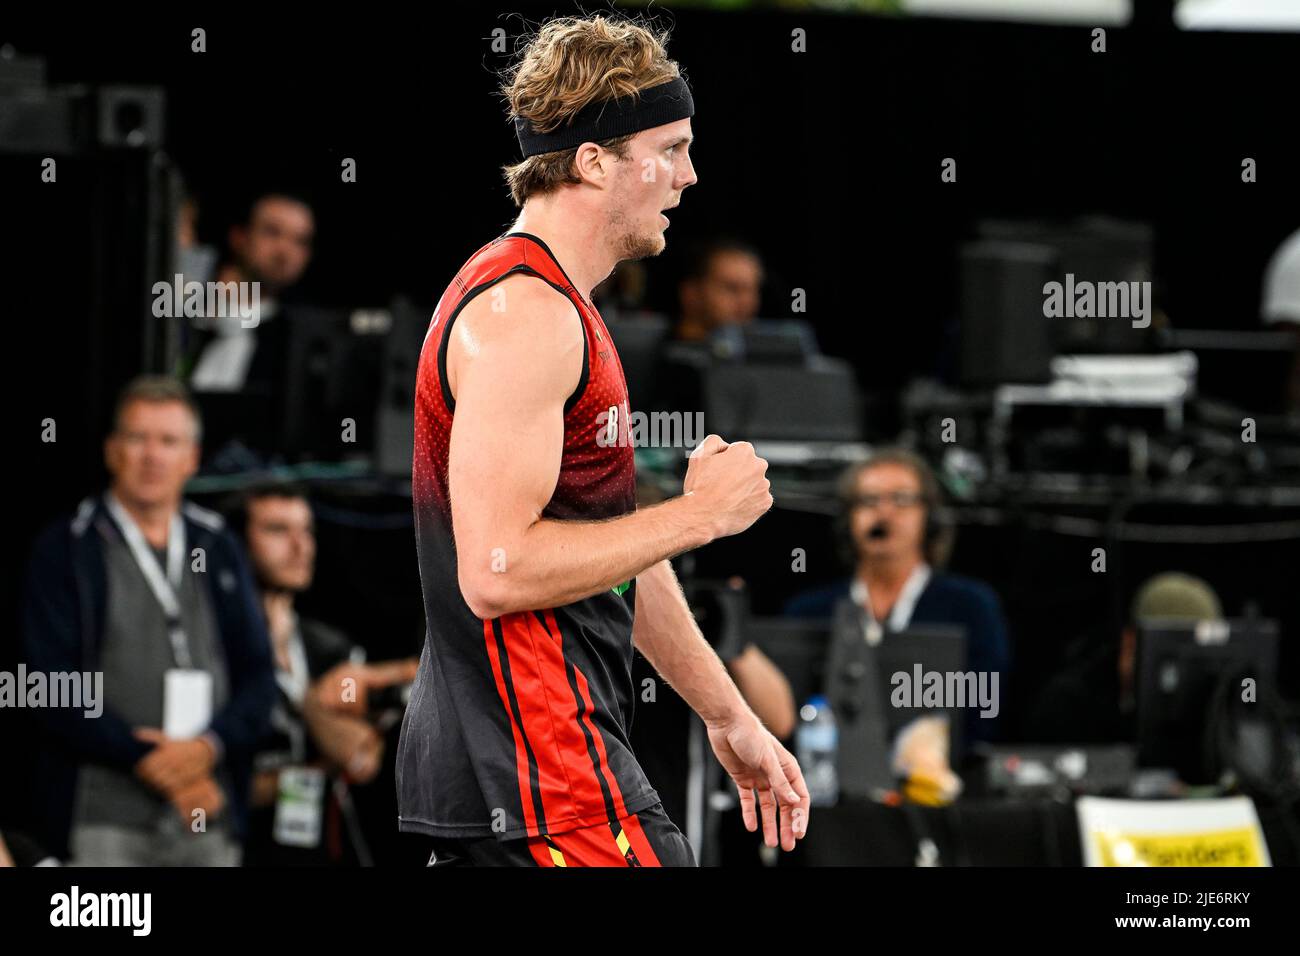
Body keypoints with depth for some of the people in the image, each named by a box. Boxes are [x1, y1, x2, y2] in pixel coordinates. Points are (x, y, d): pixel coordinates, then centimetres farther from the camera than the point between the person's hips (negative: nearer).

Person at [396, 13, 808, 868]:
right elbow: (496, 569, -24)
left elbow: (614, 553, 25)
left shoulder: (560, 310, 18)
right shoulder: (522, 315, -16)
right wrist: (698, 514, -15)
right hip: (546, 781, -10)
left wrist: (729, 716, 25)